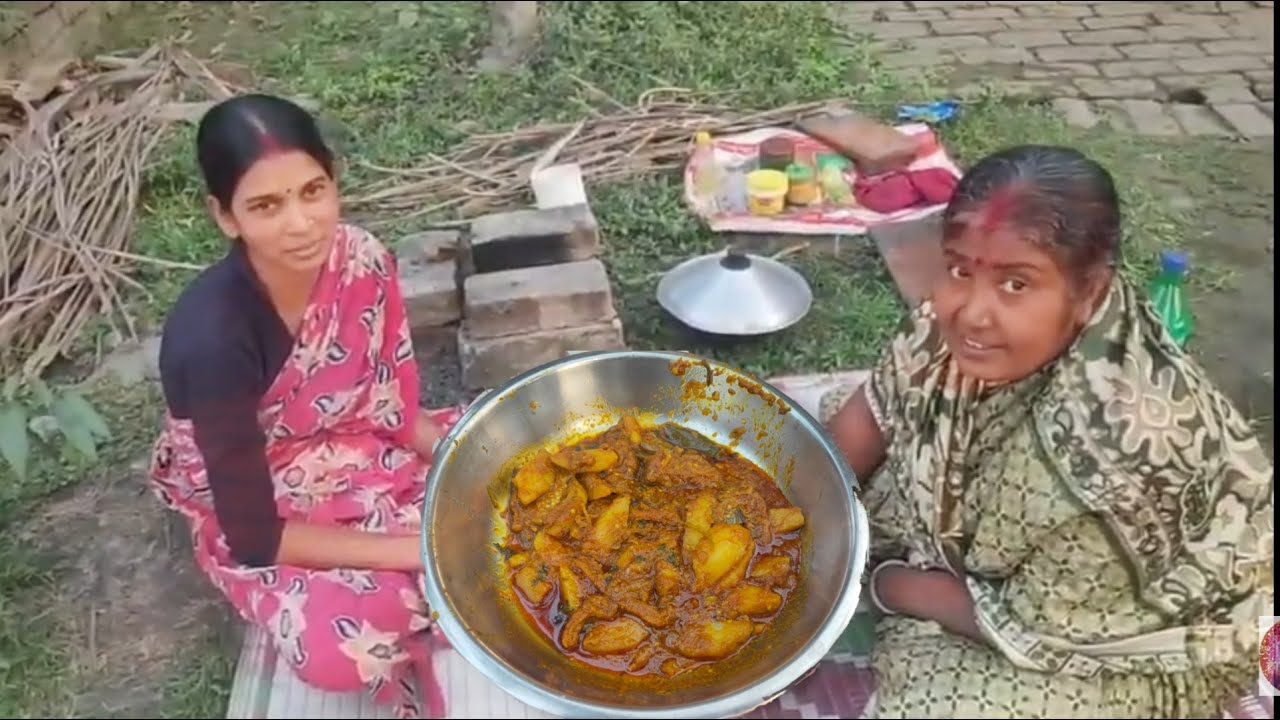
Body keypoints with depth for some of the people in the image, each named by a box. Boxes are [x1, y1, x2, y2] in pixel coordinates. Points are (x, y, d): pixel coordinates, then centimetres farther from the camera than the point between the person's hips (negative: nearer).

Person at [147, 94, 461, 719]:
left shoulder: (361, 259, -18)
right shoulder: (211, 336, -33)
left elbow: (398, 407, -5)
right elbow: (256, 536, -26)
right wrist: (421, 549, -27)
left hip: (369, 456, 5)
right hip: (259, 519, -4)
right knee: (341, 648, -31)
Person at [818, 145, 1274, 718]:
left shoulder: (1114, 437, -40)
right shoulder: (964, 314, -24)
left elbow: (1033, 627, -25)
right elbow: (874, 410, -5)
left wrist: (883, 584, -13)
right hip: (990, 525, 6)